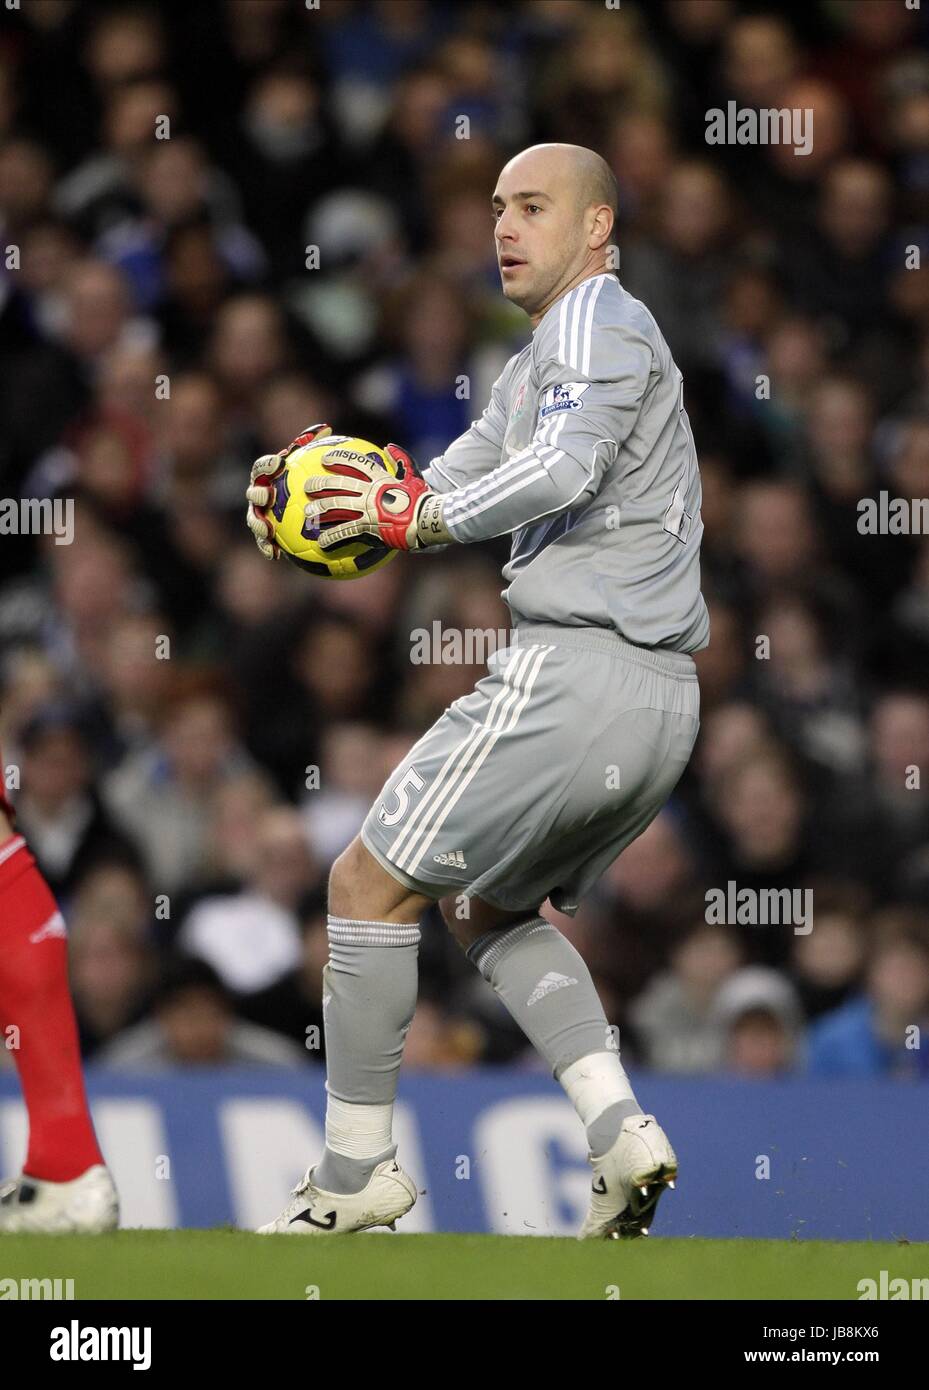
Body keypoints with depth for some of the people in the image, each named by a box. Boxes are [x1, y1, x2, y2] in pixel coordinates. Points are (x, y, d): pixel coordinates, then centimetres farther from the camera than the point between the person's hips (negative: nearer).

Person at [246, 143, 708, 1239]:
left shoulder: (596, 324, -6)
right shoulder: (538, 362, 26)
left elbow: (562, 469, -25)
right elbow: (442, 490, 19)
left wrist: (416, 516, -19)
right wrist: (306, 502, 2)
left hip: (570, 671, -10)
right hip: (661, 703, 10)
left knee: (370, 886, -1)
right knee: (488, 908, 22)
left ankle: (357, 1168, 4)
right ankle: (619, 1129, 3)